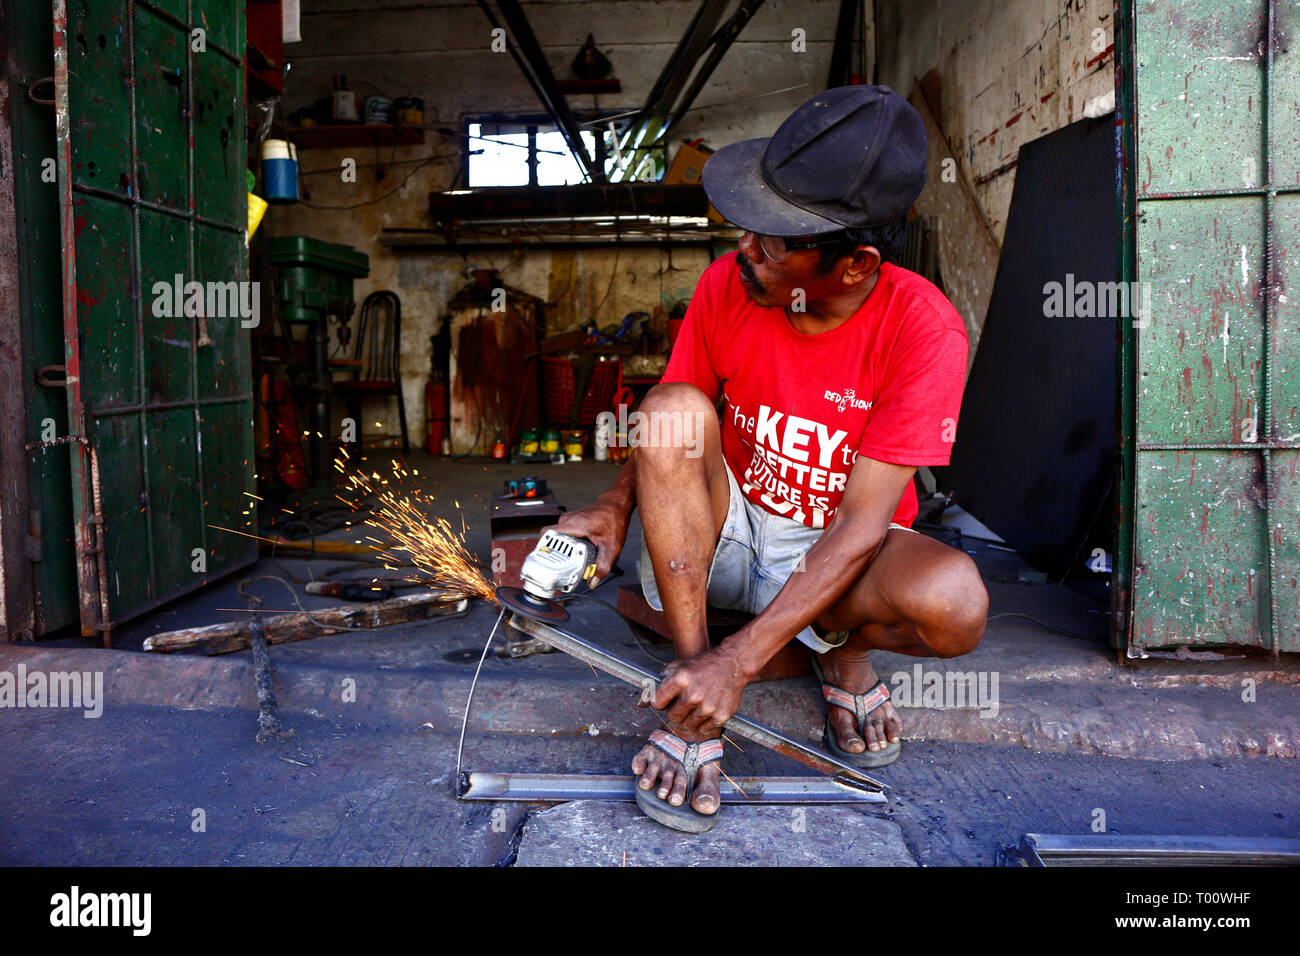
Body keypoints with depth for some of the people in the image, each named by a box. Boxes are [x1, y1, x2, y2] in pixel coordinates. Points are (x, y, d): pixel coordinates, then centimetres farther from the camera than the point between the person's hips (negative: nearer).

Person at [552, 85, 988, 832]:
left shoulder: (924, 330, -23)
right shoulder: (728, 285, -13)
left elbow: (861, 525, -27)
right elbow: (668, 428, 1)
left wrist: (739, 661, -33)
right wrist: (619, 504, -20)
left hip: (836, 553, -3)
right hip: (727, 528, 3)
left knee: (955, 604, -35)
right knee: (673, 409, -27)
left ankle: (839, 641, 4)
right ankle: (695, 701, -23)